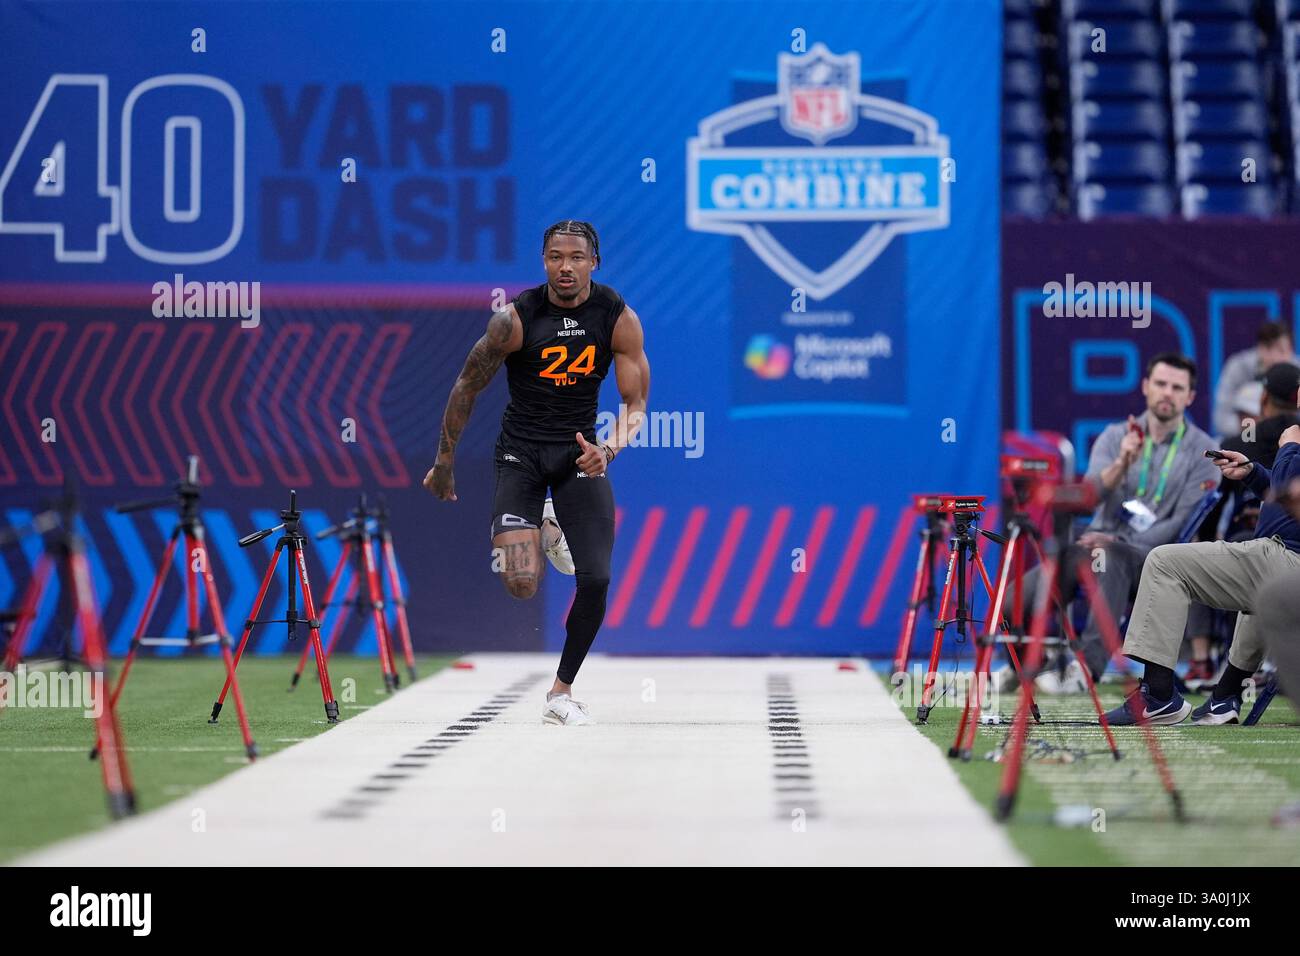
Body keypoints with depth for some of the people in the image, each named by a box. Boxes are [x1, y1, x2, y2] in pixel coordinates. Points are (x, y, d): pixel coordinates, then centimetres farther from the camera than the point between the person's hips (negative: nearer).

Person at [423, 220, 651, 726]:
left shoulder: (619, 319, -10)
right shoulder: (516, 319, -16)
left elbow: (635, 403, -4)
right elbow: (467, 386, -3)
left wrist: (609, 449, -25)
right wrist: (444, 464, 3)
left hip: (580, 450, 2)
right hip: (520, 451, -2)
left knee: (596, 580, -10)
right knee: (522, 585, -14)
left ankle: (562, 691, 11)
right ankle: (543, 529, 25)